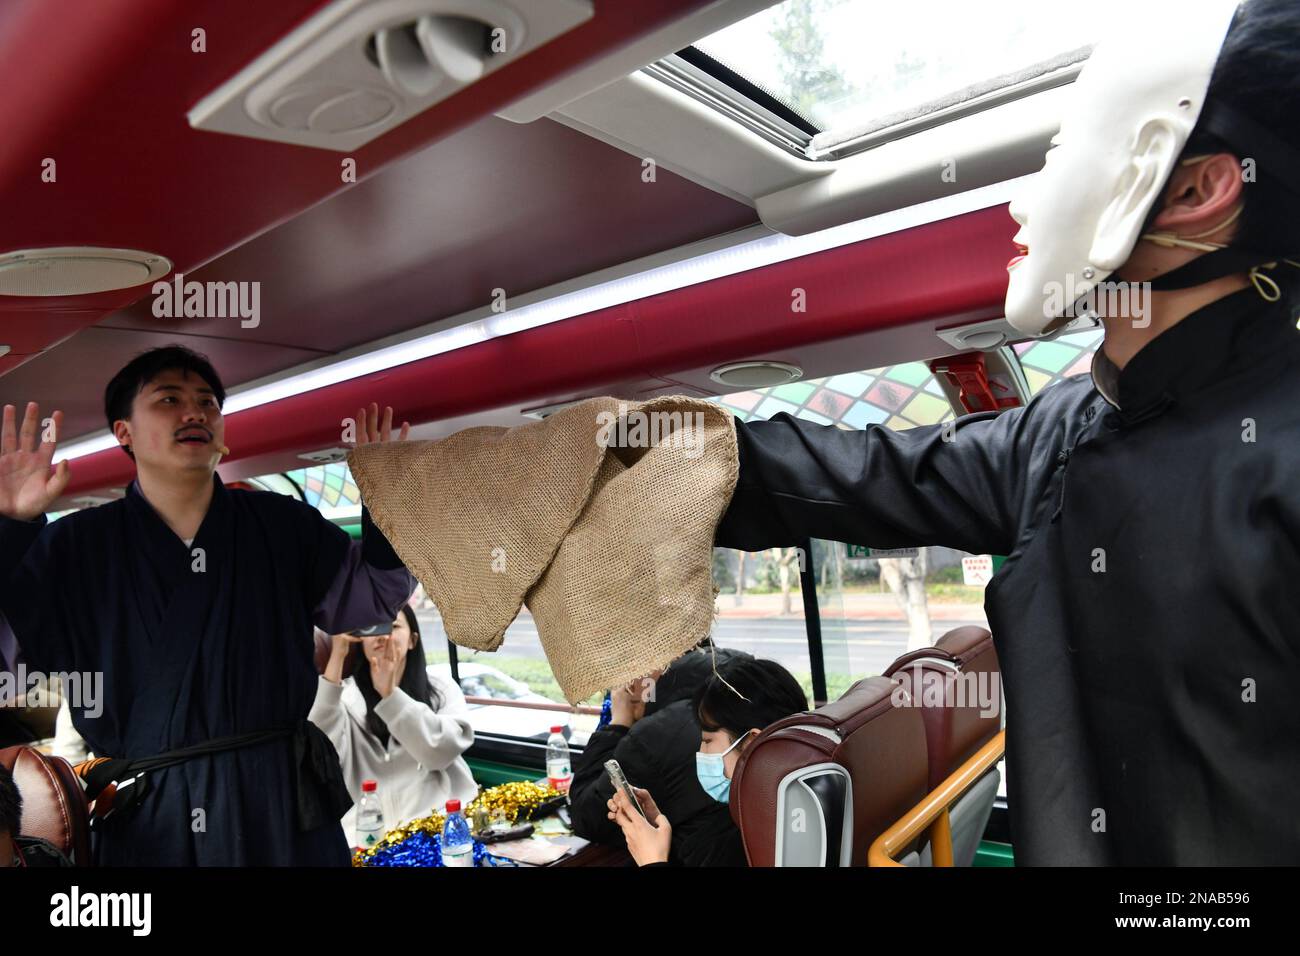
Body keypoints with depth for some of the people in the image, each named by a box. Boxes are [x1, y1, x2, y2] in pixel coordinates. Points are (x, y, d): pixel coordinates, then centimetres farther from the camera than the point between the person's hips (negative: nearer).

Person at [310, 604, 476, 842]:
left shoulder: (443, 690, 9)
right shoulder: (345, 695, 9)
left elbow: (441, 752, -7)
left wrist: (390, 693, -13)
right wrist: (337, 658, -14)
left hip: (442, 821, 0)